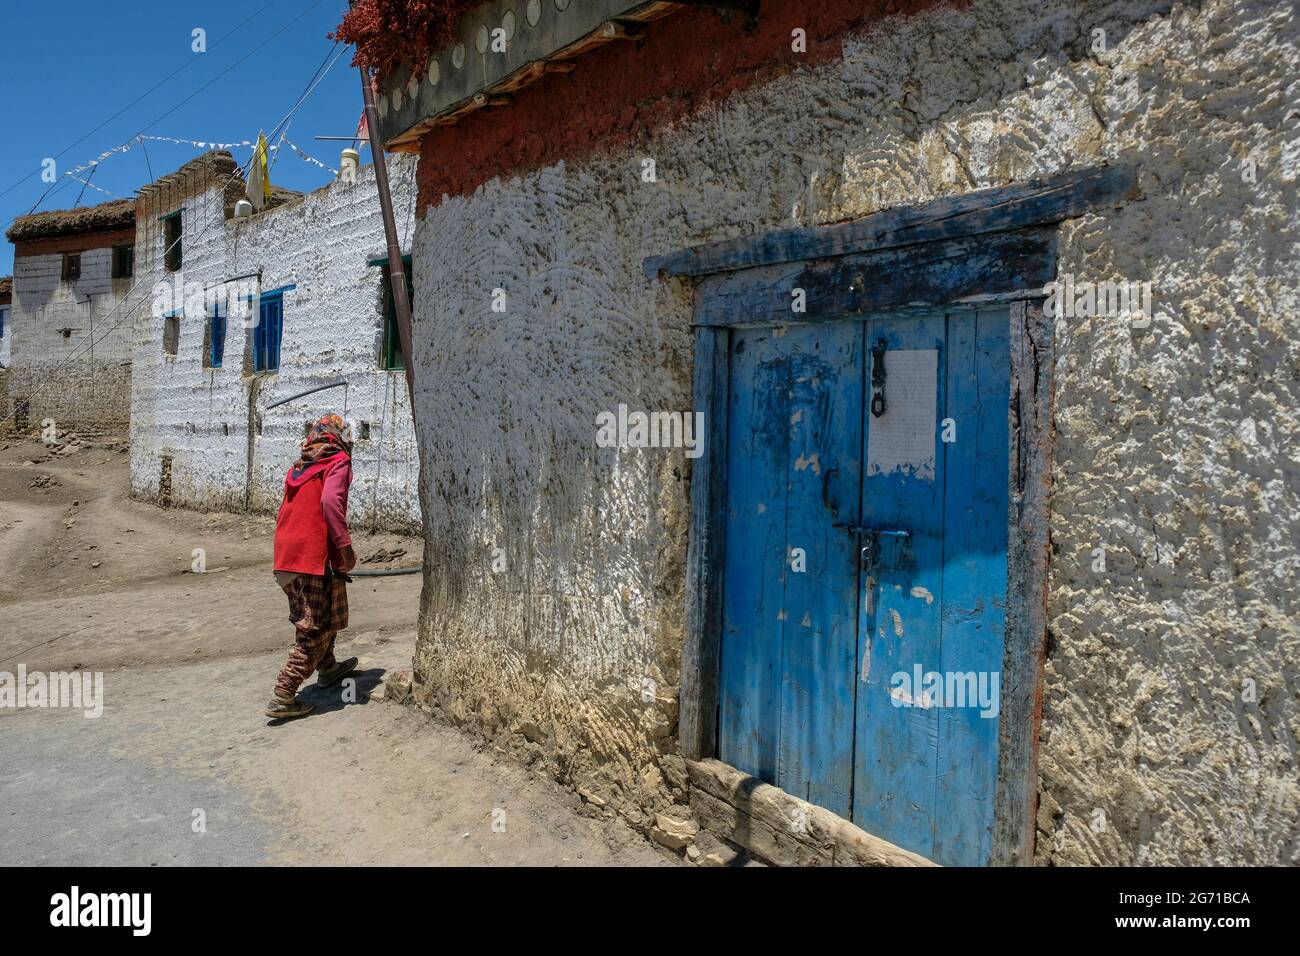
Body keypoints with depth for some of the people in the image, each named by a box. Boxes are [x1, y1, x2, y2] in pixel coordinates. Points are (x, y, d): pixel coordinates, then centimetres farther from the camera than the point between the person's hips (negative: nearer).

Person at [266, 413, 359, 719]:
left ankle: (327, 669, 42)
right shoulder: (338, 460, -3)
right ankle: (283, 697, -4)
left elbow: (283, 511, 21)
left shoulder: (299, 465, 19)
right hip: (316, 556, -8)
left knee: (311, 618, 25)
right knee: (316, 630, -1)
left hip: (286, 556, 8)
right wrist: (345, 546, -19)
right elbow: (330, 501, -20)